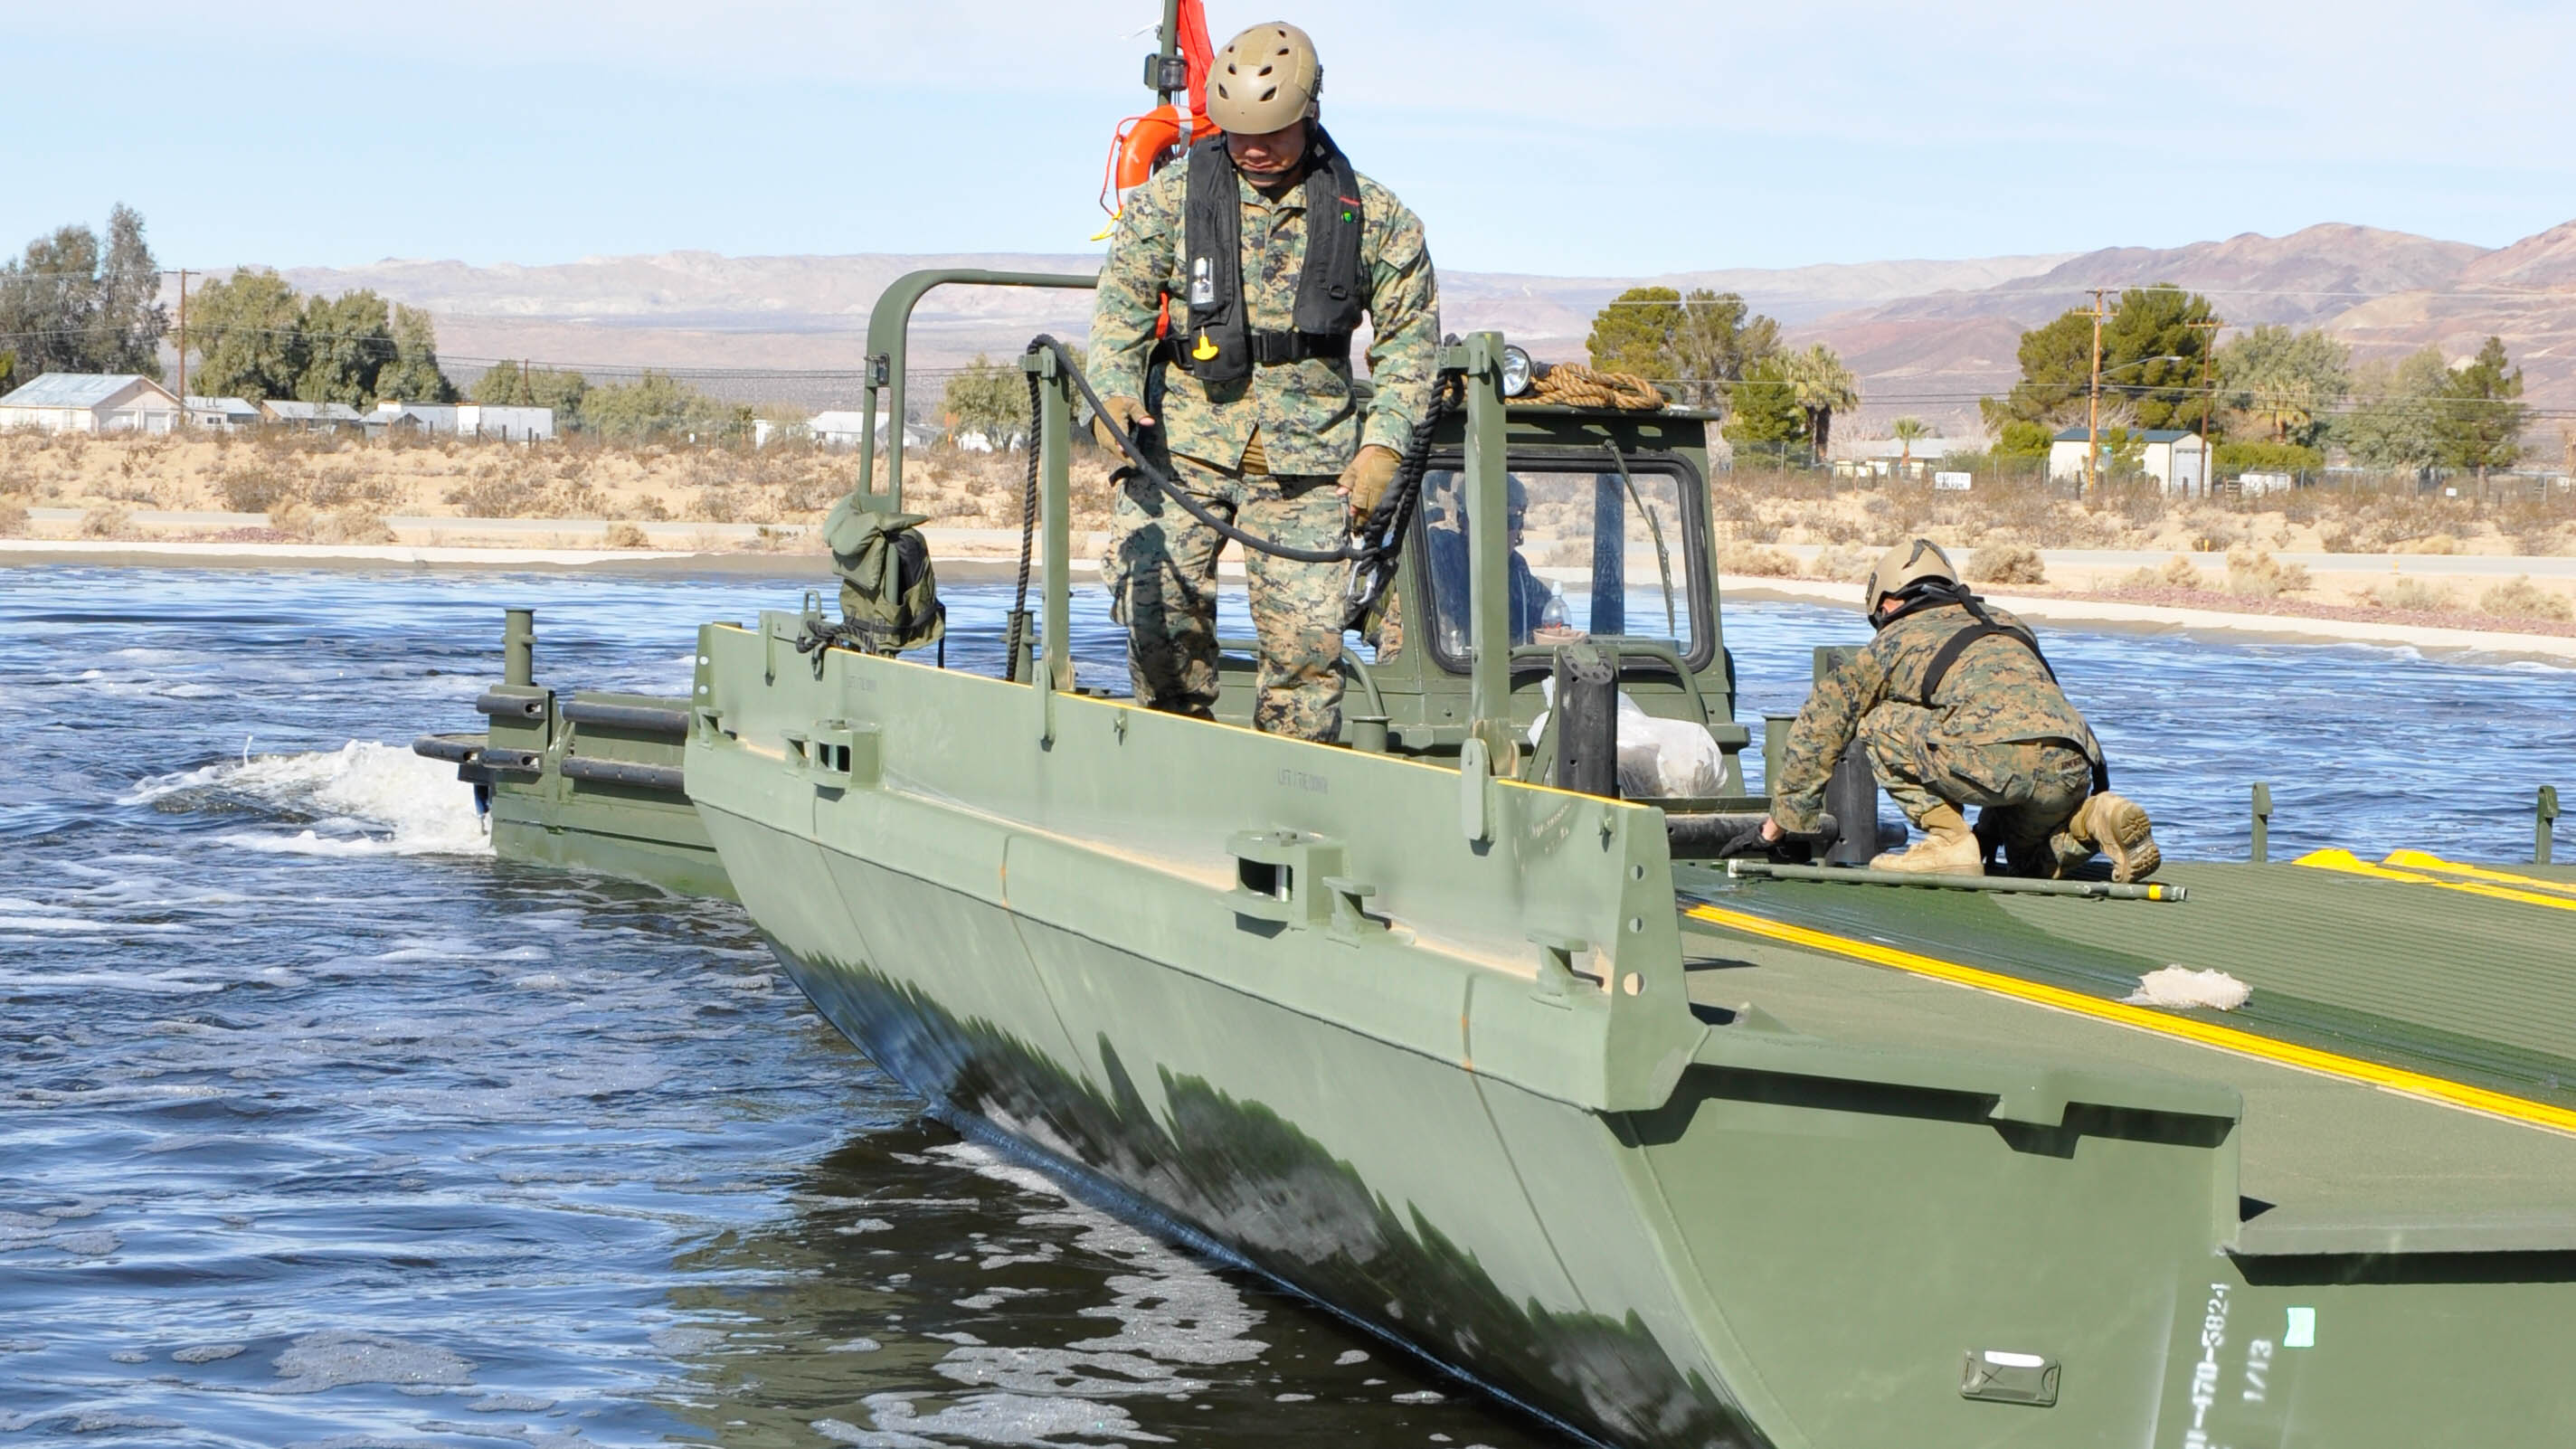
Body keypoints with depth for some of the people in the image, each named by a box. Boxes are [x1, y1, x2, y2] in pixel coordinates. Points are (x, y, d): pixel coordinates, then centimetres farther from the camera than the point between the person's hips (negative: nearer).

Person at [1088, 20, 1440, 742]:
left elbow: (1410, 334, 9)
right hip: (1182, 440, 0)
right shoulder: (1172, 196, 2)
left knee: (1307, 635, -4)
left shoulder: (1371, 216, 4)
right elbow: (1123, 300, 5)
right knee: (1154, 599, -13)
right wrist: (1114, 388, -14)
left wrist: (1383, 442, -2)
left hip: (1307, 455, 0)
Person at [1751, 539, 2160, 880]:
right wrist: (1987, 835, 48)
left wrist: (1786, 813, 39)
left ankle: (1950, 840, 4)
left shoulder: (1896, 639, 21)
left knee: (1879, 725, 15)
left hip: (1997, 754, -6)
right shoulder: (2007, 625, 36)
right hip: (2072, 771, 6)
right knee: (2032, 861, 33)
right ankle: (2093, 819, 2)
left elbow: (1822, 723, 26)